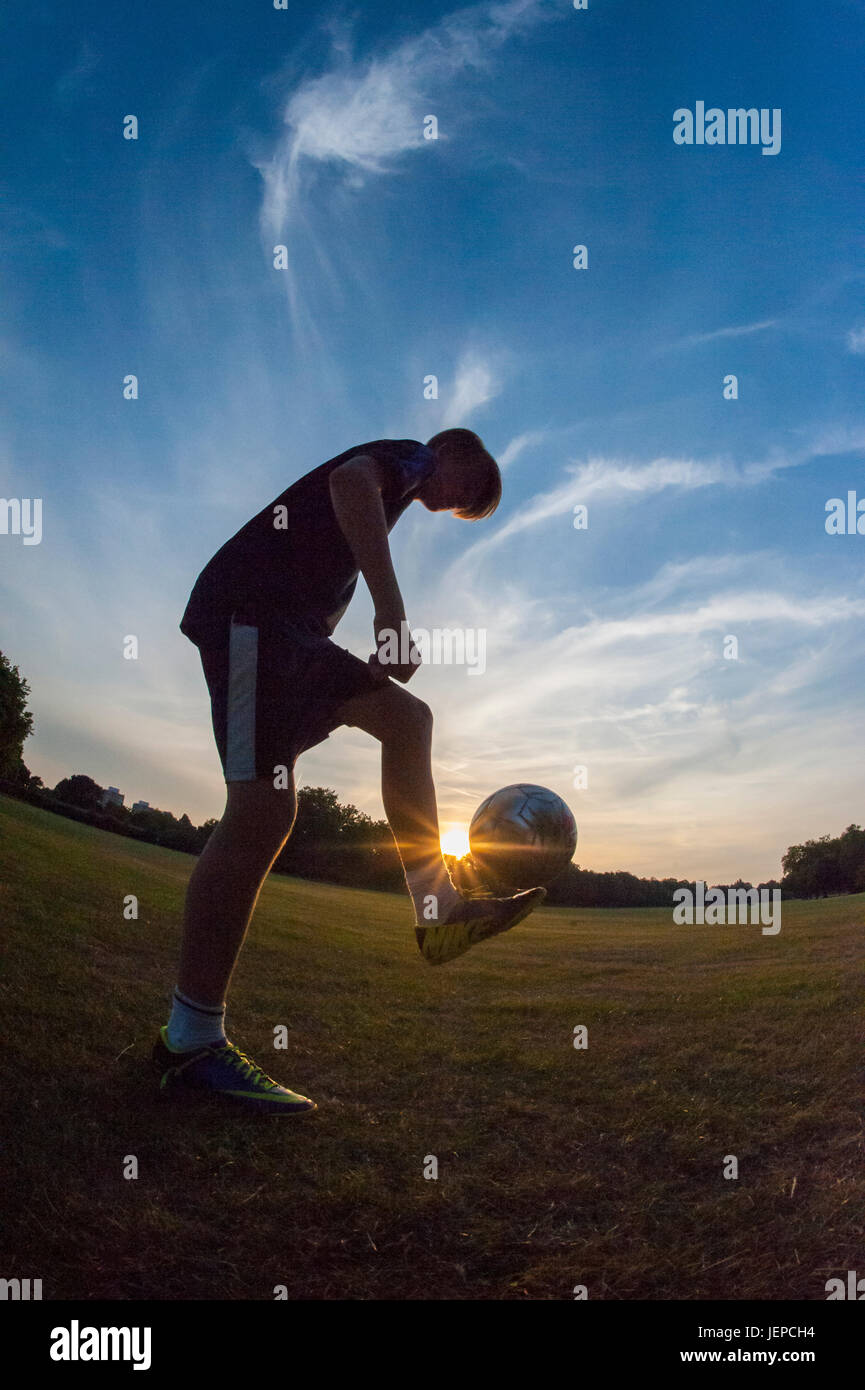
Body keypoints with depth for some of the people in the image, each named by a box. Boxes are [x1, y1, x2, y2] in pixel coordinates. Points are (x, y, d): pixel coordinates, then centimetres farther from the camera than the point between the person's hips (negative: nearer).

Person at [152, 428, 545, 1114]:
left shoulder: (394, 487, 32)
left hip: (289, 629, 11)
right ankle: (190, 1041, -15)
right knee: (263, 808, -18)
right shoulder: (409, 456, 5)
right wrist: (393, 611, -25)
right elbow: (350, 478, -20)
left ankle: (438, 909, 6)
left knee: (405, 717, 12)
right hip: (249, 609, -11)